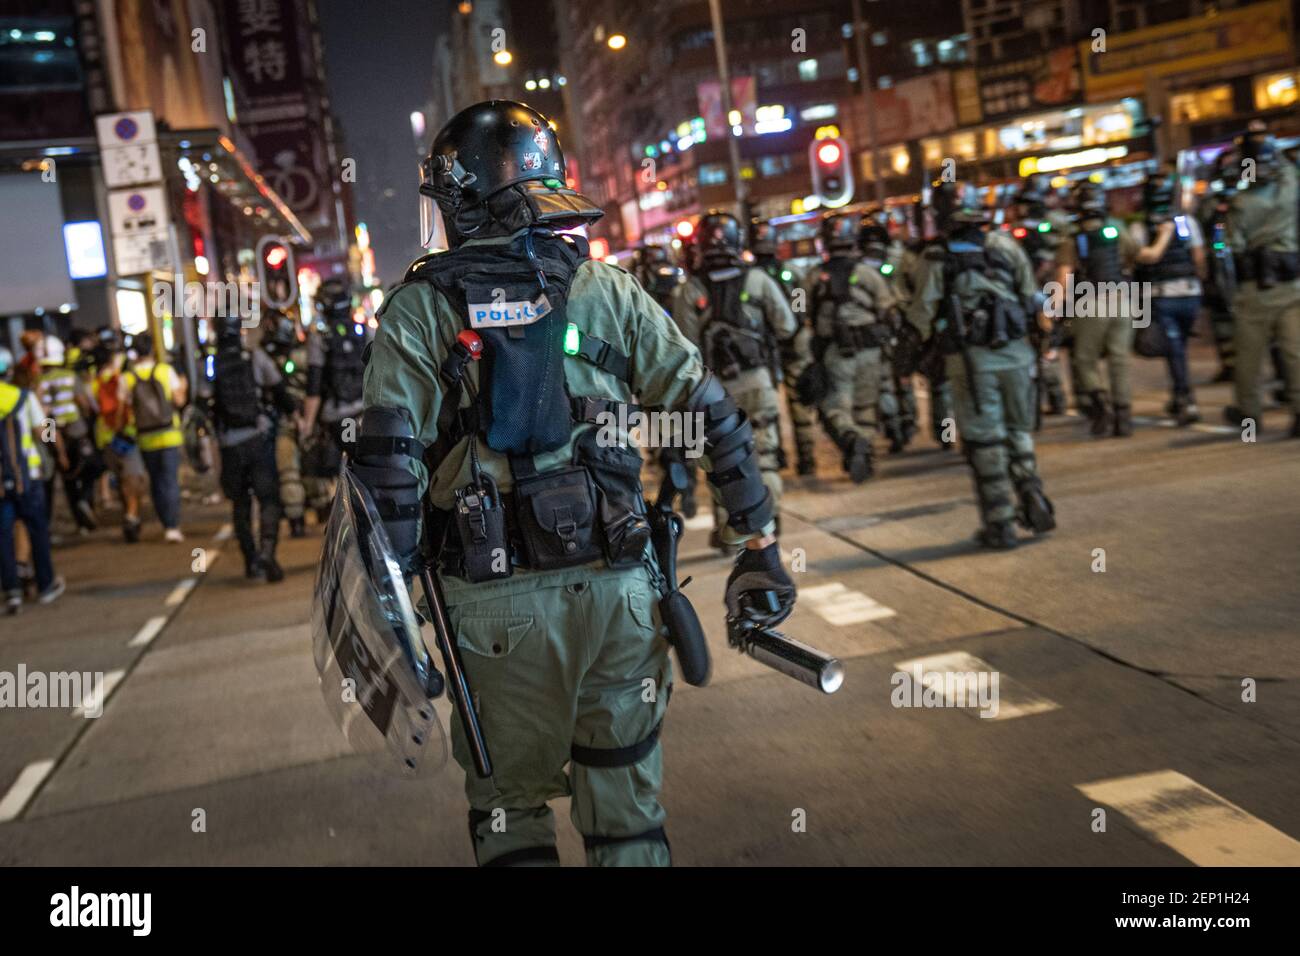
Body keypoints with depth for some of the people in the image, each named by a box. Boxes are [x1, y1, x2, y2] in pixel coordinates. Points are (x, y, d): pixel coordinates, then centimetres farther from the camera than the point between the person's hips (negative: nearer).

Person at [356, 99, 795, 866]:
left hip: (496, 602, -1)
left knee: (509, 805, 17)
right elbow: (713, 414, 1)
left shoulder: (419, 309, -2)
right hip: (619, 586, 2)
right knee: (628, 807, 16)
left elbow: (390, 461, -10)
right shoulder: (607, 290, 3)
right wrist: (759, 543, 8)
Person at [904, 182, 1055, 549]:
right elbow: (1032, 297, 5)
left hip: (971, 360, -3)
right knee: (1018, 432, 20)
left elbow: (922, 315, -4)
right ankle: (1033, 498, 8)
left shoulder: (937, 259, -6)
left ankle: (1000, 523, 7)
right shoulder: (1005, 246, 3)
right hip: (1015, 353, 3)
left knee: (983, 440, 5)